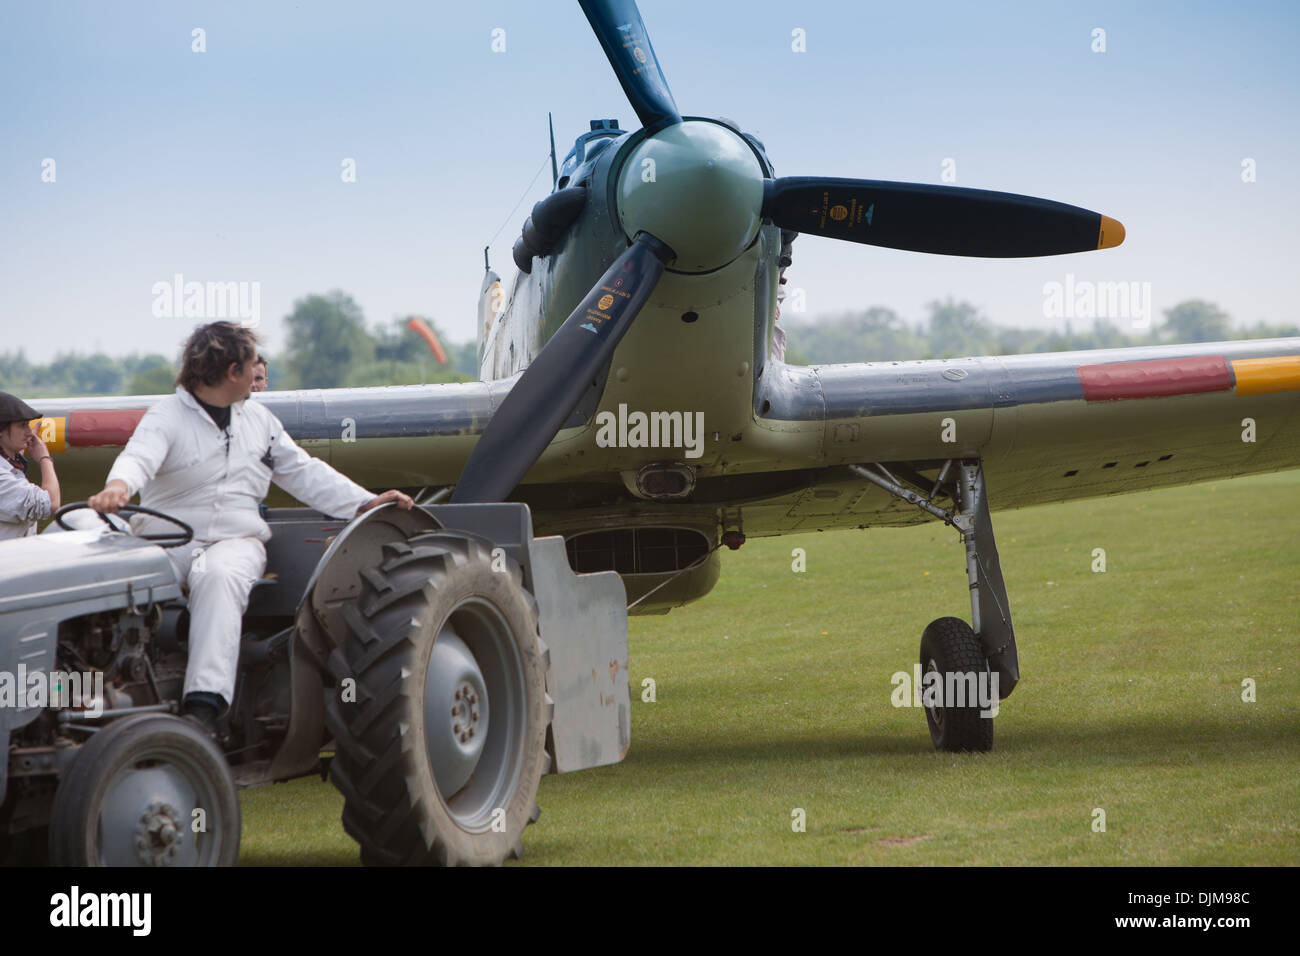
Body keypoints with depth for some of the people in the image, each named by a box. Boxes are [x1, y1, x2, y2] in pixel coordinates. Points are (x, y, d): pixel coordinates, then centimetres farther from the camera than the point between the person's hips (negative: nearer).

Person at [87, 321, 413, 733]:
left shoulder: (259, 419, 20)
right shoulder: (166, 417, -1)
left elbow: (305, 473, 24)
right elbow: (139, 457, -21)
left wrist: (366, 503, 13)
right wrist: (119, 486, -45)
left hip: (235, 540, 2)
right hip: (166, 539, -2)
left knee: (218, 577, -35)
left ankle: (205, 705, -49)